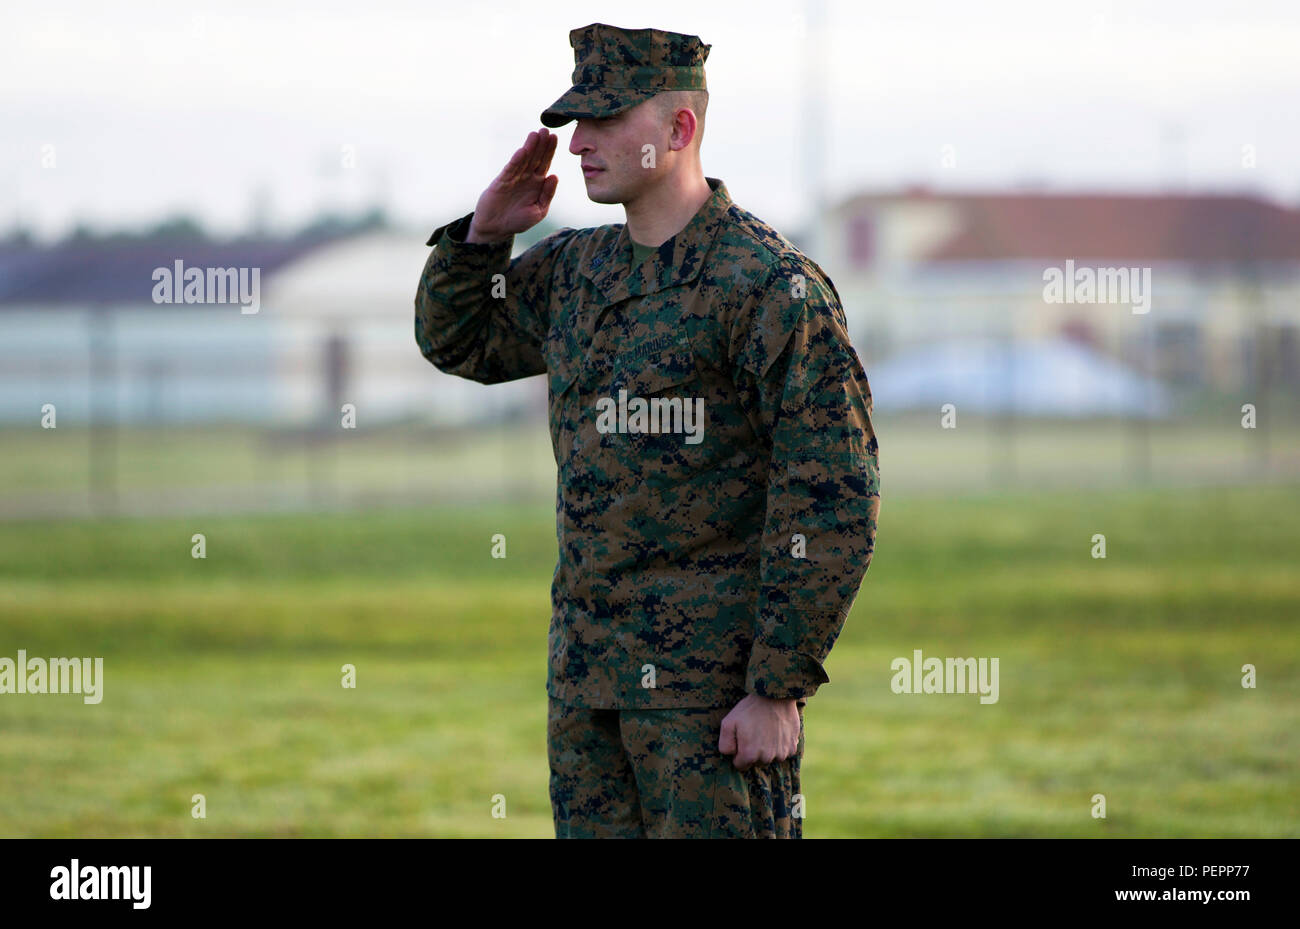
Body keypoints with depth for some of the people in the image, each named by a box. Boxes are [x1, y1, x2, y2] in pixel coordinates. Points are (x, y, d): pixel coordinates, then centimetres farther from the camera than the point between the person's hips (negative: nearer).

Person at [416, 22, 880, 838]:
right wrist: (488, 228, 7)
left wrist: (780, 689, -19)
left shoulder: (774, 285, -13)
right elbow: (457, 340, 27)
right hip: (591, 669, 8)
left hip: (715, 675, -8)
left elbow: (835, 505, -17)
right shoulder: (581, 267, 11)